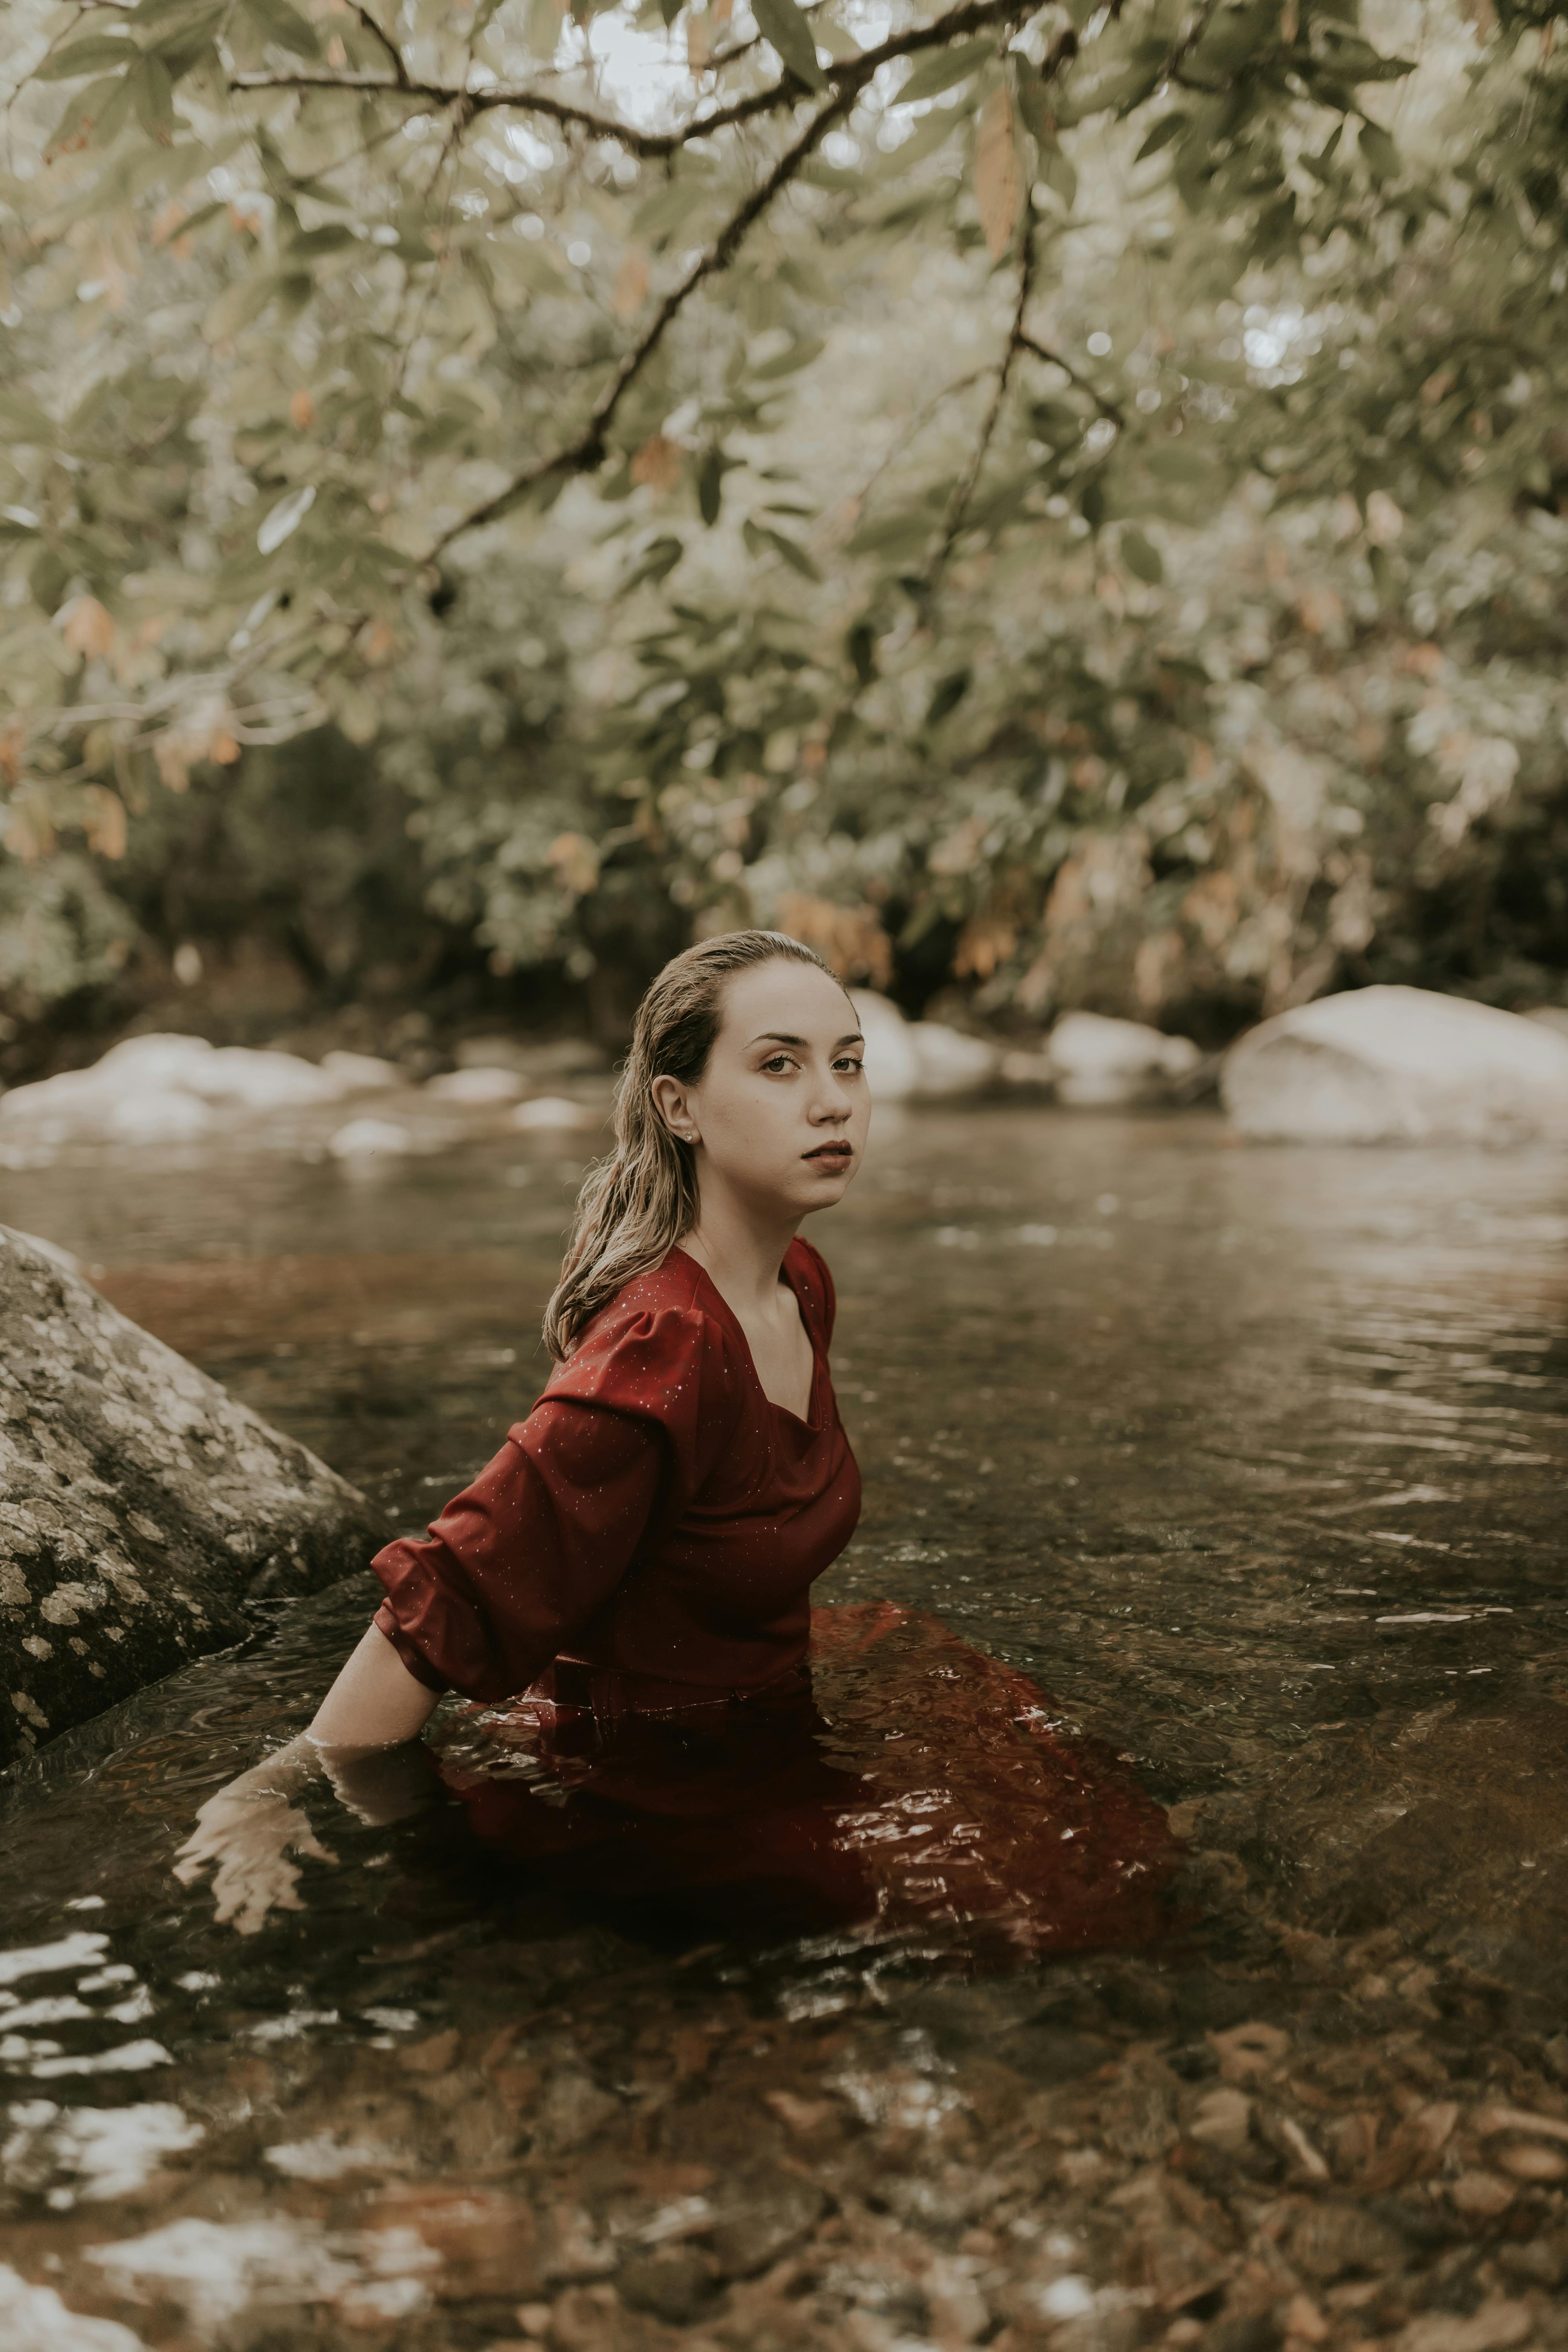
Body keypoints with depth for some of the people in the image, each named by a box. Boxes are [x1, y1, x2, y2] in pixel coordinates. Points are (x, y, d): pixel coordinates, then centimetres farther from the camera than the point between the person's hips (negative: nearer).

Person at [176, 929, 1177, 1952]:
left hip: (774, 1727, 8)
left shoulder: (803, 1286, -2)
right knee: (1016, 1892, -14)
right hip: (638, 1804, -8)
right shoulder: (663, 1353, -30)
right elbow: (444, 1606, -29)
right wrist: (286, 1794, -26)